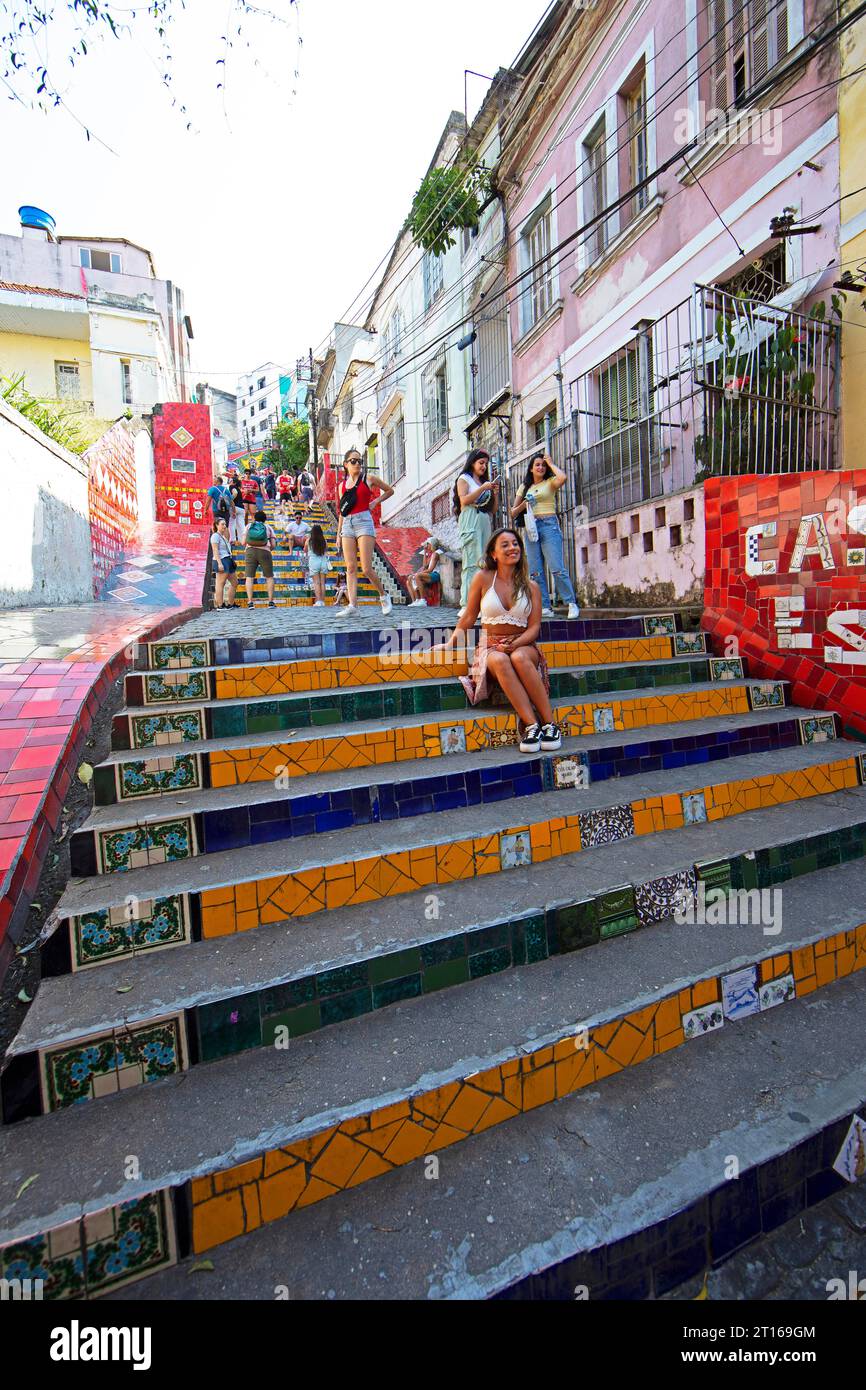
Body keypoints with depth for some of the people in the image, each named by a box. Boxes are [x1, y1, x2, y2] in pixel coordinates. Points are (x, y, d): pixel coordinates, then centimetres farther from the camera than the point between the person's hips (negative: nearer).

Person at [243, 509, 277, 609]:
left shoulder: (249, 526, 15)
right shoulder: (269, 527, 15)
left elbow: (243, 542, 5)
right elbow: (273, 544, 6)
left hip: (250, 552, 0)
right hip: (265, 552, 0)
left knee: (249, 578, 0)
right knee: (269, 577, 12)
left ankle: (250, 602, -11)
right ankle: (270, 602, 5)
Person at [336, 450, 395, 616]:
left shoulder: (369, 479, 7)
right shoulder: (342, 485, 16)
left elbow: (390, 491, 18)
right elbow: (341, 511, 20)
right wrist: (338, 533, 15)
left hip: (364, 522, -4)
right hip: (347, 525, 4)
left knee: (366, 569, -11)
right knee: (351, 568, -4)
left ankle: (383, 595, 10)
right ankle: (352, 604, -6)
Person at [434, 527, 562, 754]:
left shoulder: (531, 587, 9)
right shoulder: (483, 578, 6)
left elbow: (534, 627, 3)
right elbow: (469, 618, 11)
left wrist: (514, 645, -15)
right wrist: (450, 644, 5)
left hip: (523, 646, 1)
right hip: (491, 646, 0)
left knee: (519, 658, -37)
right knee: (499, 661, -38)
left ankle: (549, 723, -33)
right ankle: (531, 725, -41)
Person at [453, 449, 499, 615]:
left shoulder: (485, 482, 25)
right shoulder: (464, 478, 10)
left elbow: (493, 509, 22)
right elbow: (464, 500, -7)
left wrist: (495, 493, 5)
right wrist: (483, 488, -10)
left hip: (486, 523, 6)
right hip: (470, 523, -6)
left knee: (485, 563, -2)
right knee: (471, 563, -15)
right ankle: (467, 605, -19)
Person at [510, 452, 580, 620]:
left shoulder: (550, 482, 8)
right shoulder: (524, 487, 19)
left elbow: (562, 478, -16)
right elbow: (513, 512, 17)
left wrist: (551, 463, 0)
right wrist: (524, 504, -3)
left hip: (549, 526, -4)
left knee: (557, 568, -14)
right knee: (535, 572, -2)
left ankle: (572, 604, -8)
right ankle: (545, 607, 2)